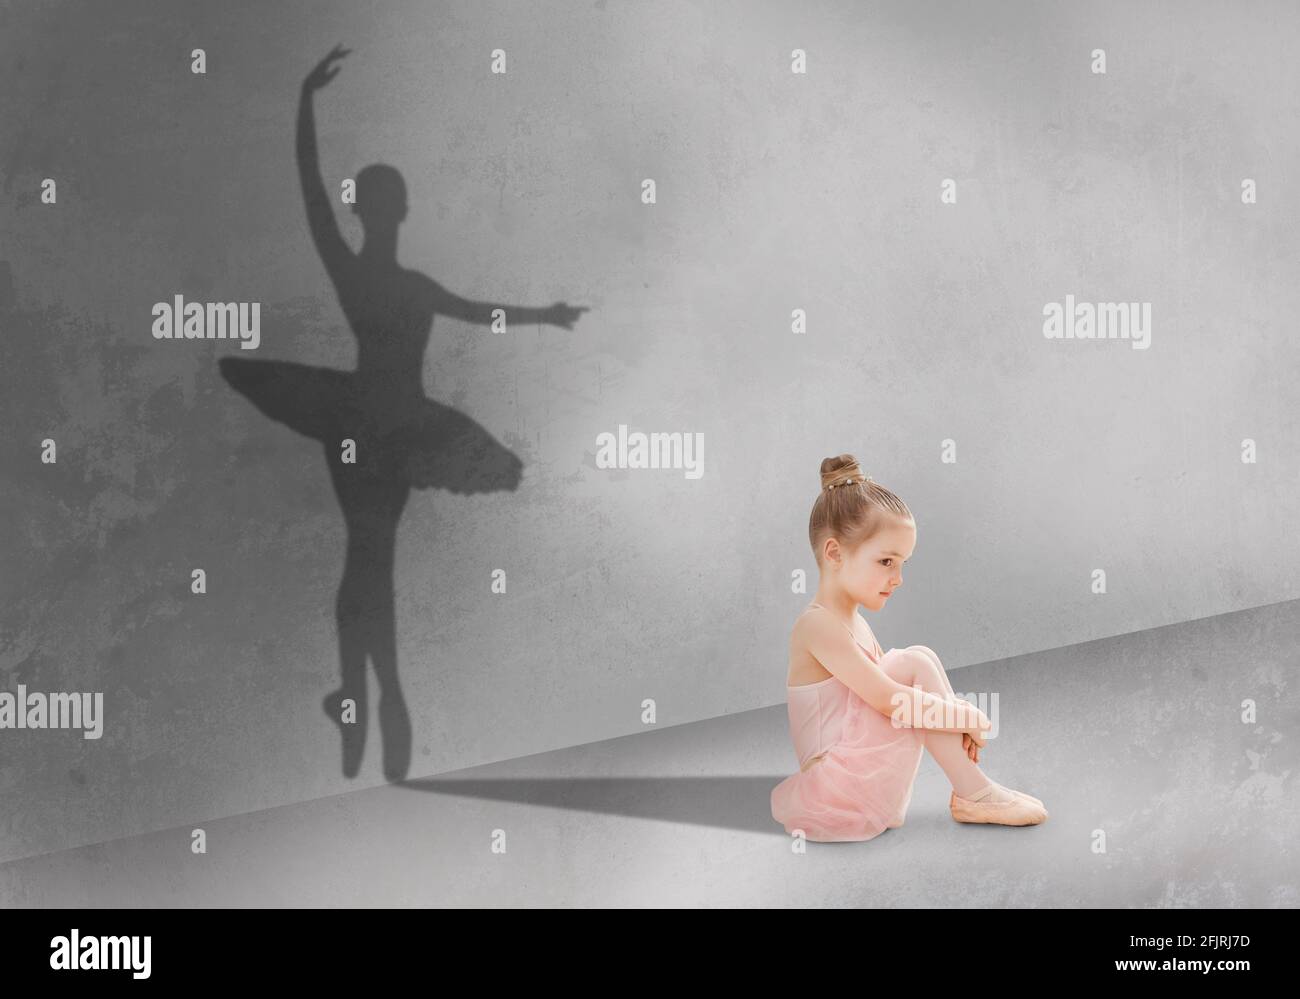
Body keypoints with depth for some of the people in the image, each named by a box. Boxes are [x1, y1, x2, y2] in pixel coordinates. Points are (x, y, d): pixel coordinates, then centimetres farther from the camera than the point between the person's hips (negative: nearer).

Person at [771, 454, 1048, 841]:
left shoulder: (852, 623, 16)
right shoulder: (819, 624, -17)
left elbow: (889, 691, 15)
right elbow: (891, 701, -25)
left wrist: (959, 715, -4)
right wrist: (966, 716, -14)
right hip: (837, 787, -10)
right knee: (915, 662, -16)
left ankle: (972, 792, 0)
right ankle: (974, 794, -10)